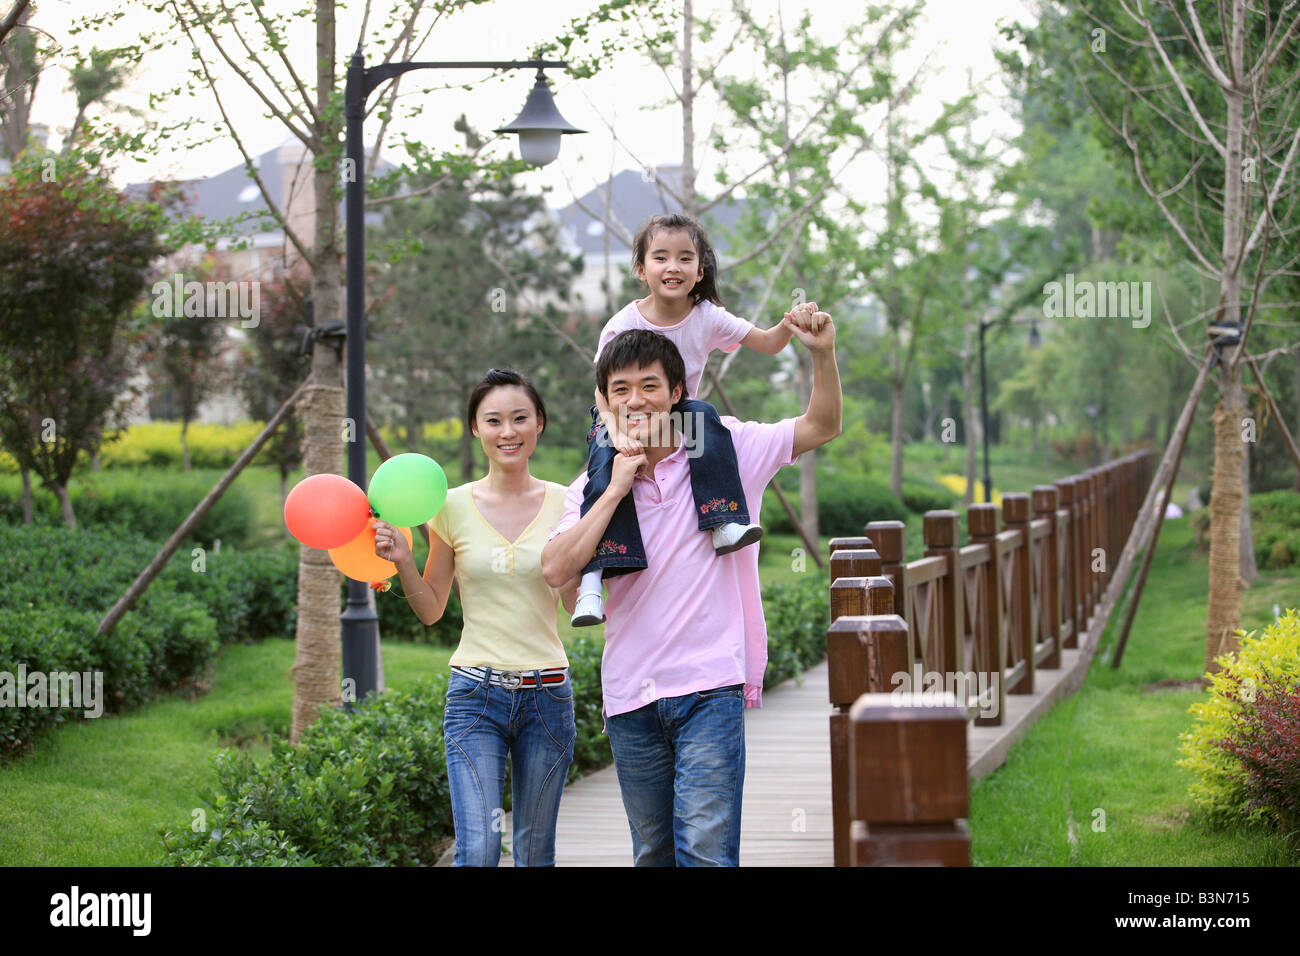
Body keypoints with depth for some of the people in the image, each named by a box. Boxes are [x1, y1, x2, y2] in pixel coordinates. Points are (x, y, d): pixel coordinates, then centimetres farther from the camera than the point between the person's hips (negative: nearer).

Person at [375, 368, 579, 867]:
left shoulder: (563, 503, 3)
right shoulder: (454, 506, 2)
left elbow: (578, 605, 2)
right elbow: (431, 610, 9)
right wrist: (401, 560, -8)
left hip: (547, 694, 1)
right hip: (475, 694, -1)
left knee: (535, 853, 9)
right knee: (477, 850, -14)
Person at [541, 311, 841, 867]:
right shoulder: (595, 485, 7)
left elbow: (821, 426, 6)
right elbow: (556, 568, -8)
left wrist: (823, 354, -11)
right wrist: (616, 489, -9)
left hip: (709, 688, -3)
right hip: (630, 696, 3)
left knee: (705, 852, -15)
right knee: (653, 855, 12)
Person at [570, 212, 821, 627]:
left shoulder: (707, 318, -9)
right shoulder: (623, 325, -18)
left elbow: (767, 343, -7)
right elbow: (604, 392, -19)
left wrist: (790, 324, -30)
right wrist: (618, 432, -39)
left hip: (678, 416, 2)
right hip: (619, 420, -2)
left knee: (705, 417, -32)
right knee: (607, 470, -32)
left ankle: (723, 522, -34)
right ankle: (591, 579, -35)